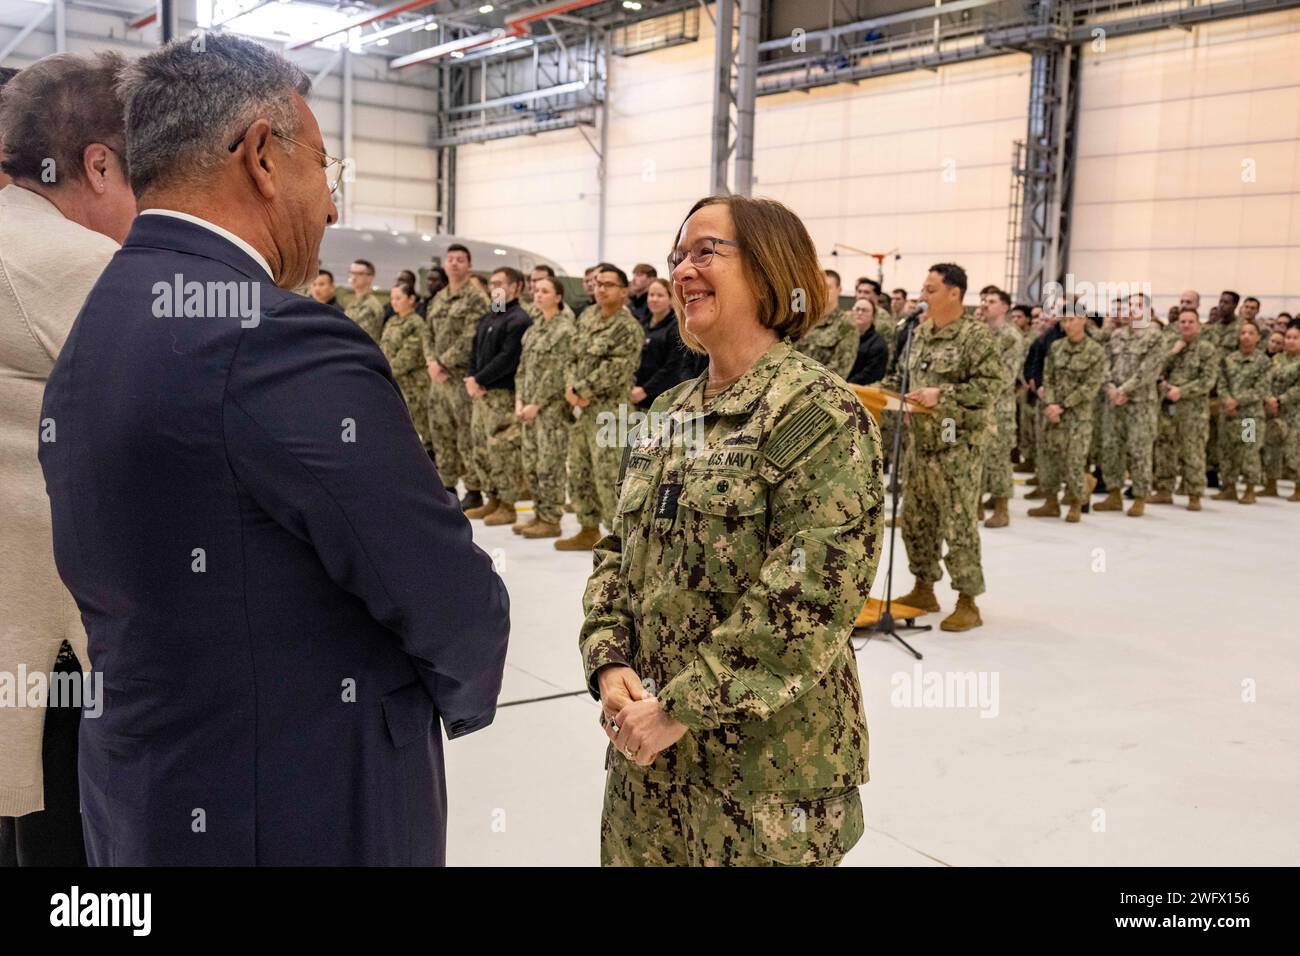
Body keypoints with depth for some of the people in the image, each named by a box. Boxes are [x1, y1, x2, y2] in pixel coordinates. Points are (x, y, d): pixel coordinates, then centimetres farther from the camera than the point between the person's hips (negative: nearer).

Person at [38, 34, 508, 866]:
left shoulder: (89, 337, 2)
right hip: (309, 816, -7)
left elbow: (120, 586, 8)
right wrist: (464, 695, 2)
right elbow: (456, 605, -20)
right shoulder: (281, 342, -24)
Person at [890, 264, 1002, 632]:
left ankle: (968, 603, 6)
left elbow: (992, 383, -16)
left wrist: (942, 395, -21)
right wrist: (905, 397, 4)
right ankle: (923, 588, 28)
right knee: (916, 519, 14)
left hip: (957, 444, -8)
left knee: (959, 524, -3)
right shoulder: (920, 332, 13)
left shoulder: (975, 334, -10)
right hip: (919, 440, 8)